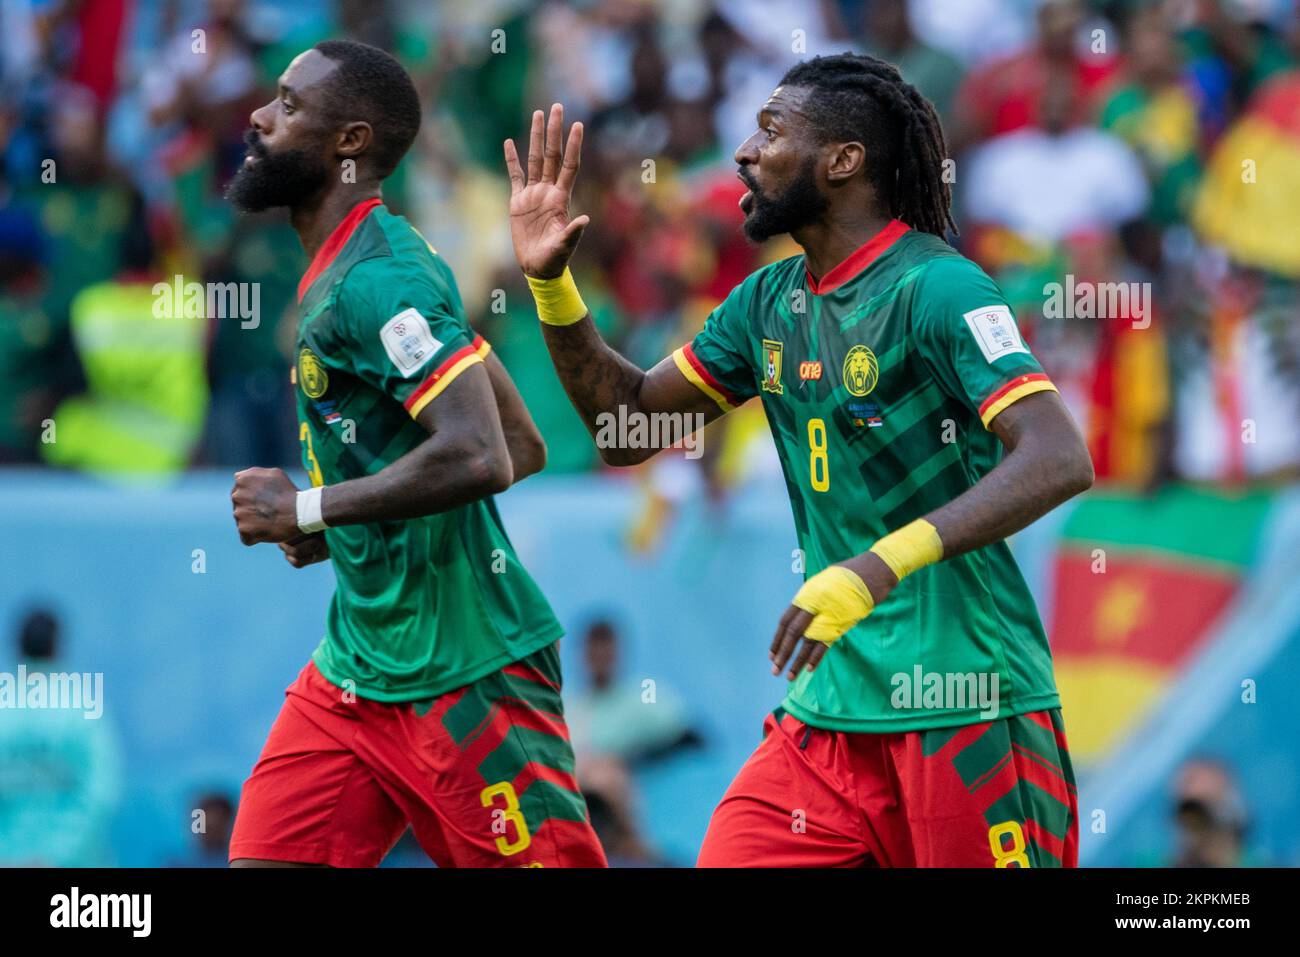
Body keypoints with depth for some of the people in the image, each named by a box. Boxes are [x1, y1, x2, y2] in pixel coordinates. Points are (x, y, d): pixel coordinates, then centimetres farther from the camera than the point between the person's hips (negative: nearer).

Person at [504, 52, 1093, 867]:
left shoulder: (935, 288, -13)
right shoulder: (770, 302, 11)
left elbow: (1059, 461, -24)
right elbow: (628, 425, 20)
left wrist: (878, 568, -34)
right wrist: (549, 281, 6)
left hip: (965, 705, -7)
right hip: (831, 706, 7)